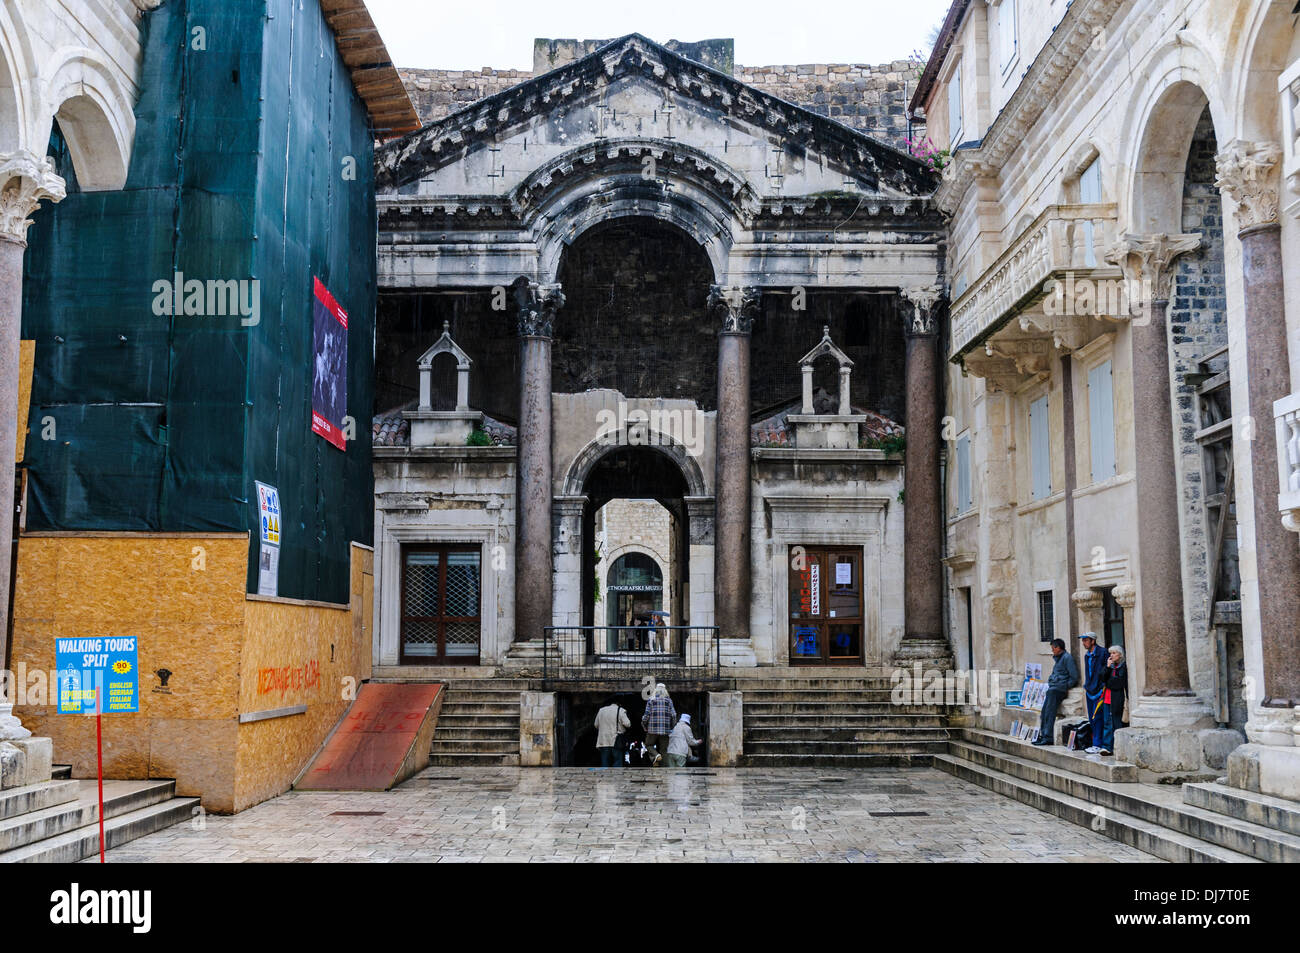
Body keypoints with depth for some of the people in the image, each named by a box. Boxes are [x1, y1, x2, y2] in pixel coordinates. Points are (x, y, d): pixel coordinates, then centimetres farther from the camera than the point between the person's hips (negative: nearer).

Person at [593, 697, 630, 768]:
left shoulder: (601, 711, 12)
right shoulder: (620, 711, -4)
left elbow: (596, 725, 16)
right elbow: (627, 724, -13)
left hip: (603, 742, 4)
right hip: (616, 741, -4)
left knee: (604, 763, 7)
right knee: (617, 761, 0)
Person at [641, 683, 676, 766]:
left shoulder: (651, 700, 1)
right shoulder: (669, 701, 4)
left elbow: (646, 715, -4)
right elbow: (674, 715, -2)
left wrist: (644, 725, 13)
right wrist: (671, 727, 13)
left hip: (653, 729, -1)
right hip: (665, 730, 1)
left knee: (649, 745, 15)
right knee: (662, 749, 9)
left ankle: (655, 756, -13)